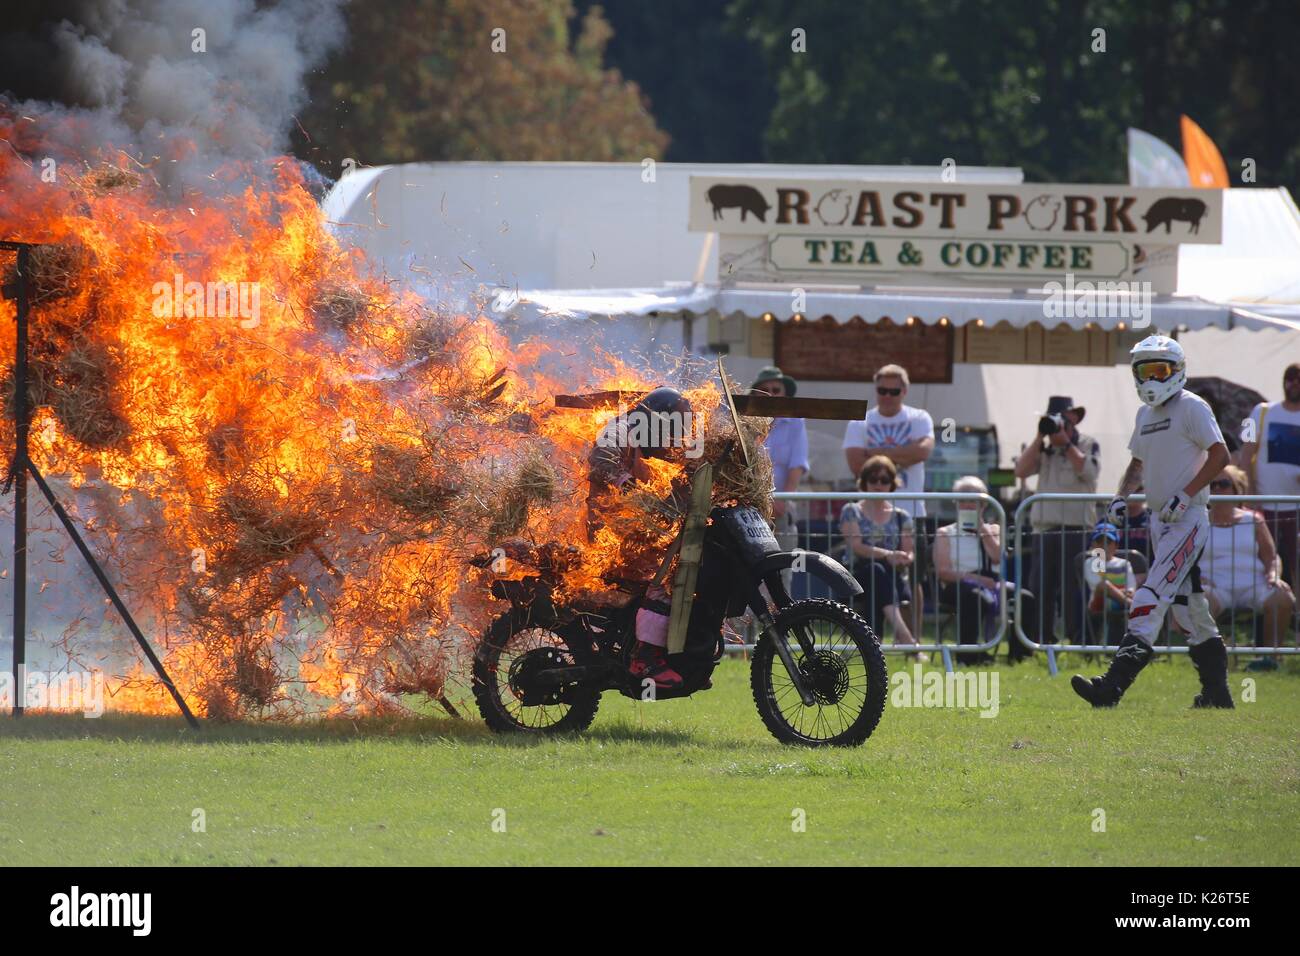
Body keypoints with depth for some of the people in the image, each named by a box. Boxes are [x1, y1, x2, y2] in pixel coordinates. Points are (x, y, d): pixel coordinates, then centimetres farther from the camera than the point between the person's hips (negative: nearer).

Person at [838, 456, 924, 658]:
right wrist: (887, 555, -22)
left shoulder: (901, 516, 20)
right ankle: (904, 635, -59)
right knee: (876, 571, -40)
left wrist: (904, 559, -17)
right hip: (859, 572, -2)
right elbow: (856, 546, -5)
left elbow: (909, 551, 10)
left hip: (892, 575, 2)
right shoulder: (851, 512, 11)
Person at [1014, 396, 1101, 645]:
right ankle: (1041, 641, 8)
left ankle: (1077, 642, -5)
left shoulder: (1088, 445, 4)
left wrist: (1066, 442, -11)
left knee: (1073, 590, -7)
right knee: (1040, 588, 2)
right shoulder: (1044, 449, 16)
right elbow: (1021, 470, 3)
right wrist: (1040, 438, -1)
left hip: (1076, 529, -5)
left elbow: (1088, 472, -14)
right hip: (1046, 528, 5)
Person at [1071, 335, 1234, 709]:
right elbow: (1138, 464, 28)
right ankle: (1216, 690, 20)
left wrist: (1185, 495, -20)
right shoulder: (1145, 414, 16)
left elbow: (1219, 455, -15)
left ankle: (1113, 685, -27)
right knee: (1187, 603, 12)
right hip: (1160, 519, 9)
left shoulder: (1191, 408, -9)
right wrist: (1121, 496, 11)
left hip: (1188, 517, -9)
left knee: (1151, 598, -17)